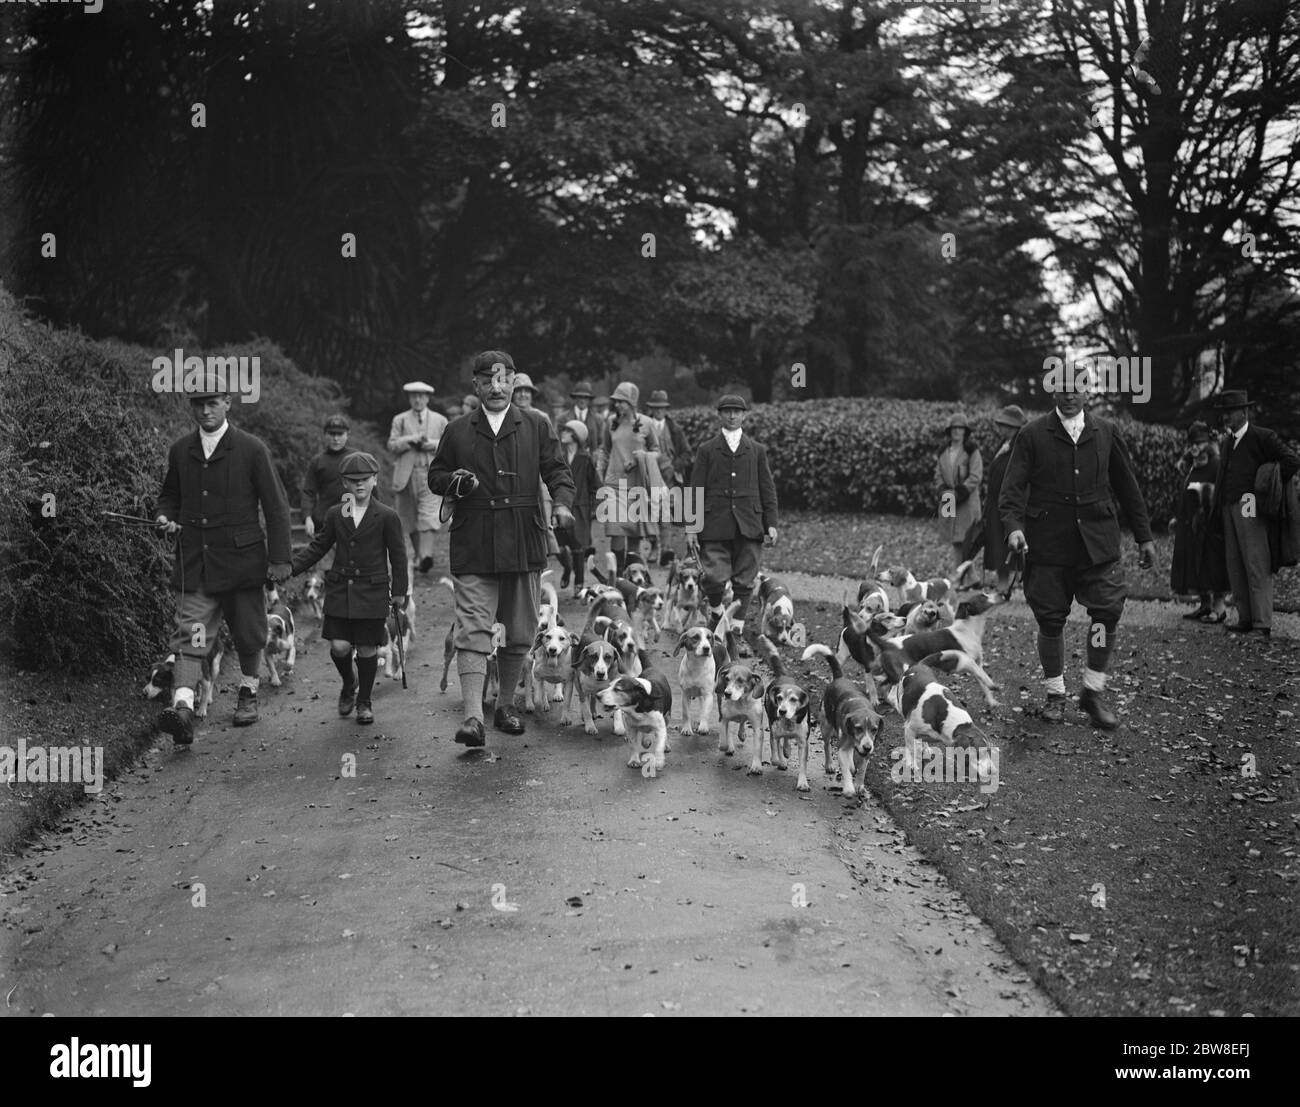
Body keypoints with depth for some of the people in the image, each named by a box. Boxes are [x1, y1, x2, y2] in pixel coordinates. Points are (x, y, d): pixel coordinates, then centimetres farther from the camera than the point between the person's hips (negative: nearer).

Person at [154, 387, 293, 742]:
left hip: (241, 558, -2)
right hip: (195, 562, 2)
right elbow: (170, 496, 23)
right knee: (190, 637, -10)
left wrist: (280, 559, -5)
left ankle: (248, 694, 33)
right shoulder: (180, 451, 7)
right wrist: (165, 517, -1)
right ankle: (182, 708, -20)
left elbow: (276, 505, -3)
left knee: (248, 636, 11)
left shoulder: (252, 449, -4)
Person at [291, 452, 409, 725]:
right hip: (340, 589, 2)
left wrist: (400, 591, 1)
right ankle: (349, 684, 26)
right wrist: (290, 567, 1)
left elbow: (398, 556, 2)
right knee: (339, 646, -5)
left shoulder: (387, 516, -1)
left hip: (372, 591, -2)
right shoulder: (335, 514, 7)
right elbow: (317, 548, 12)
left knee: (367, 648, 1)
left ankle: (364, 702, 18)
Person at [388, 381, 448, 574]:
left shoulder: (440, 420, 13)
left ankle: (426, 555, -27)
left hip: (431, 473, -2)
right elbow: (391, 445, 4)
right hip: (407, 475, 2)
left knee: (428, 516, -16)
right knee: (410, 518, 7)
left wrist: (432, 444, -8)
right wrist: (410, 440, -12)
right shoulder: (400, 420, 13)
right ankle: (417, 555, 19)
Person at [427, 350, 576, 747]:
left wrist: (562, 502, -16)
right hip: (473, 546, -1)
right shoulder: (458, 431, 9)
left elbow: (557, 469, 4)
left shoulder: (536, 426, 9)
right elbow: (434, 476, 15)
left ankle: (506, 704, 26)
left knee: (520, 631, 9)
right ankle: (473, 716, -17)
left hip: (524, 544, 1)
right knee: (473, 629, -11)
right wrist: (454, 481, -8)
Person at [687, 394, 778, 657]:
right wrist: (691, 527, -1)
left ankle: (737, 633, 10)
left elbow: (768, 489, 12)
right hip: (714, 525, -1)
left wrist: (771, 524, 3)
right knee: (715, 578, -12)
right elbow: (696, 490, 6)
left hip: (749, 526, 1)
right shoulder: (706, 450, 9)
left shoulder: (757, 450, 13)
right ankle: (716, 613, 17)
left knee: (744, 583, 1)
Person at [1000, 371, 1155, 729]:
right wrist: (1013, 526, -22)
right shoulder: (1033, 435, 1)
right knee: (1050, 621, 3)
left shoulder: (1106, 433, 9)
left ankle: (1094, 692, 11)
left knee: (1108, 612, -7)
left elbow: (1127, 486, 15)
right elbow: (1013, 486, -4)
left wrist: (1144, 536, 15)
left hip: (1098, 544, 2)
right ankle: (1055, 694, 20)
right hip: (1047, 545, -1)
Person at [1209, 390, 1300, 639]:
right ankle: (1245, 619, 14)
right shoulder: (1225, 441, 18)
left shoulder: (1262, 437, -5)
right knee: (1235, 569, 8)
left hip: (1251, 508, -7)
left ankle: (1263, 625, -6)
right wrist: (1218, 509, 14)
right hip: (1228, 510, 8)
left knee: (1257, 568, -7)